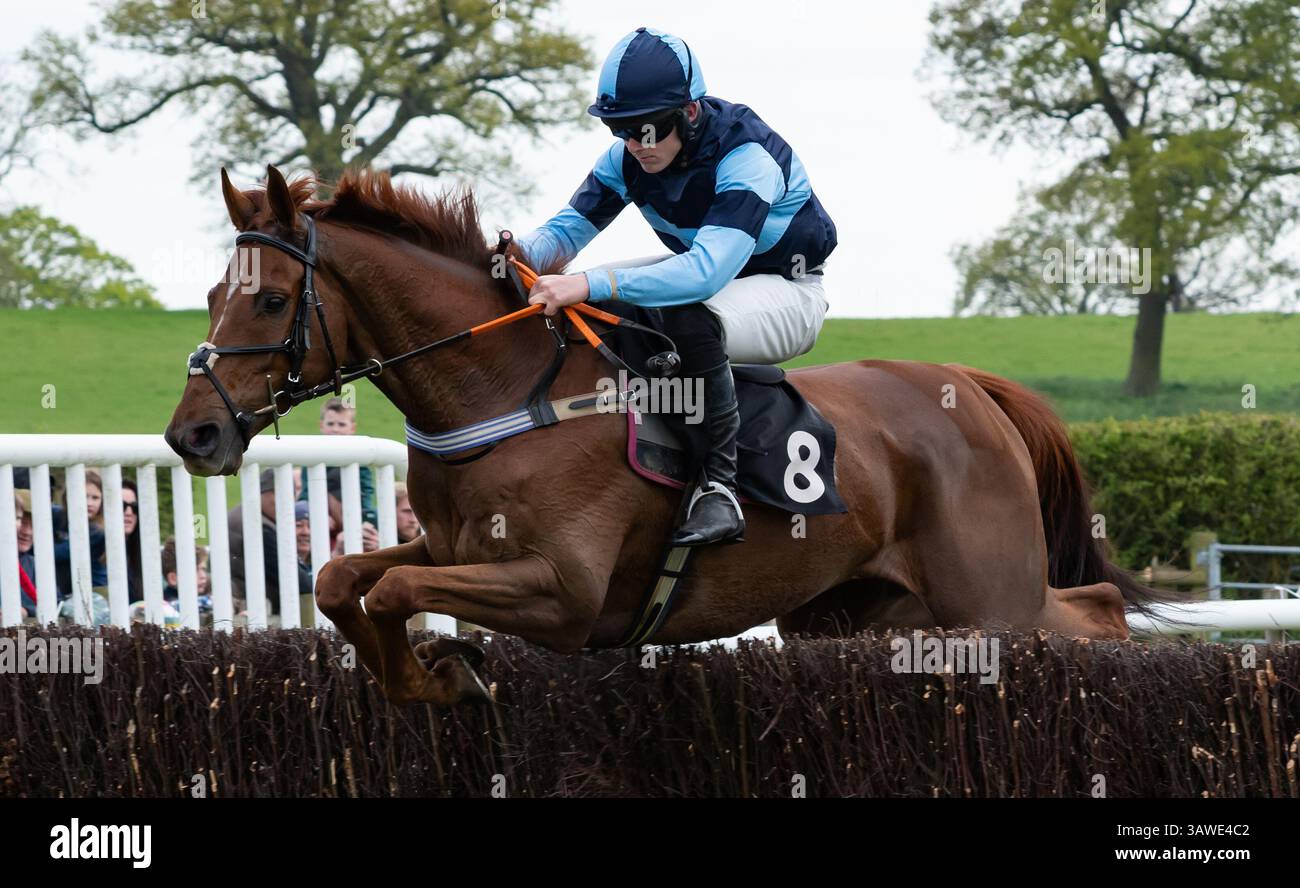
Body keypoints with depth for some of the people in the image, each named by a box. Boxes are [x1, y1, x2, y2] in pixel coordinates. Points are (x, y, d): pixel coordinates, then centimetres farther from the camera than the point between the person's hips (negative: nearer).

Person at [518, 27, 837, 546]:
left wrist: (591, 285, -54)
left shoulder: (748, 159, -34)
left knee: (690, 320, -39)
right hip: (700, 268, 8)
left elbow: (707, 271, -46)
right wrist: (521, 254, -33)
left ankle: (718, 485, -29)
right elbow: (571, 227, -8)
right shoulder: (628, 156, -11)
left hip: (786, 293, -8)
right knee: (575, 302, -8)